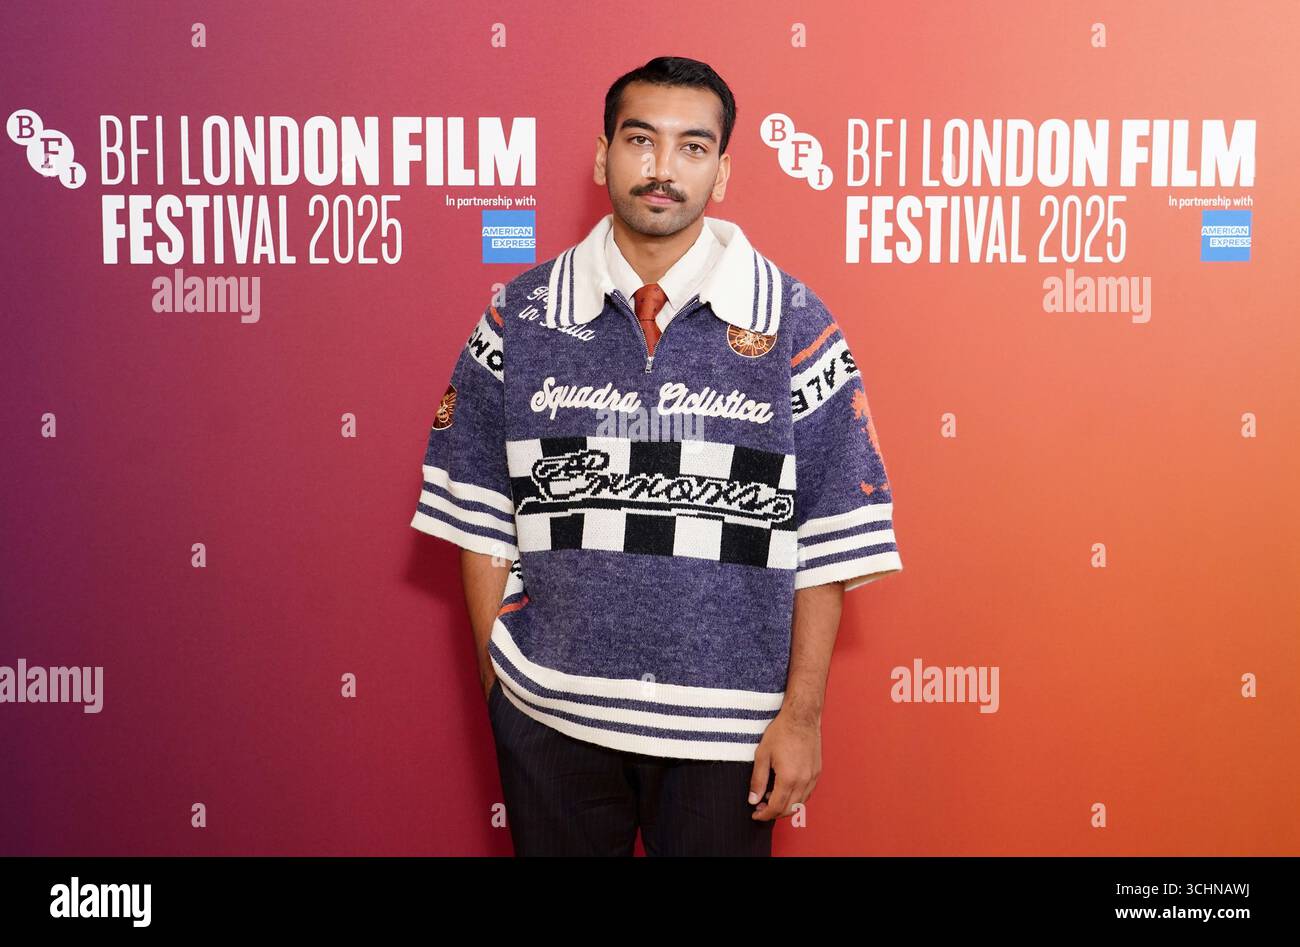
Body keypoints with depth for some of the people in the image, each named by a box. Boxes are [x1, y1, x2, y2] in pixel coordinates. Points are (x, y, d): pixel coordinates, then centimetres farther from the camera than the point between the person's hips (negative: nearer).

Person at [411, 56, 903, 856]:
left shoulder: (793, 323, -4)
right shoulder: (521, 317, 0)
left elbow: (831, 543, -3)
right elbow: (481, 518, 3)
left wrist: (803, 712, -5)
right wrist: (498, 681, 2)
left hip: (726, 721, -1)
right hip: (548, 714, 1)